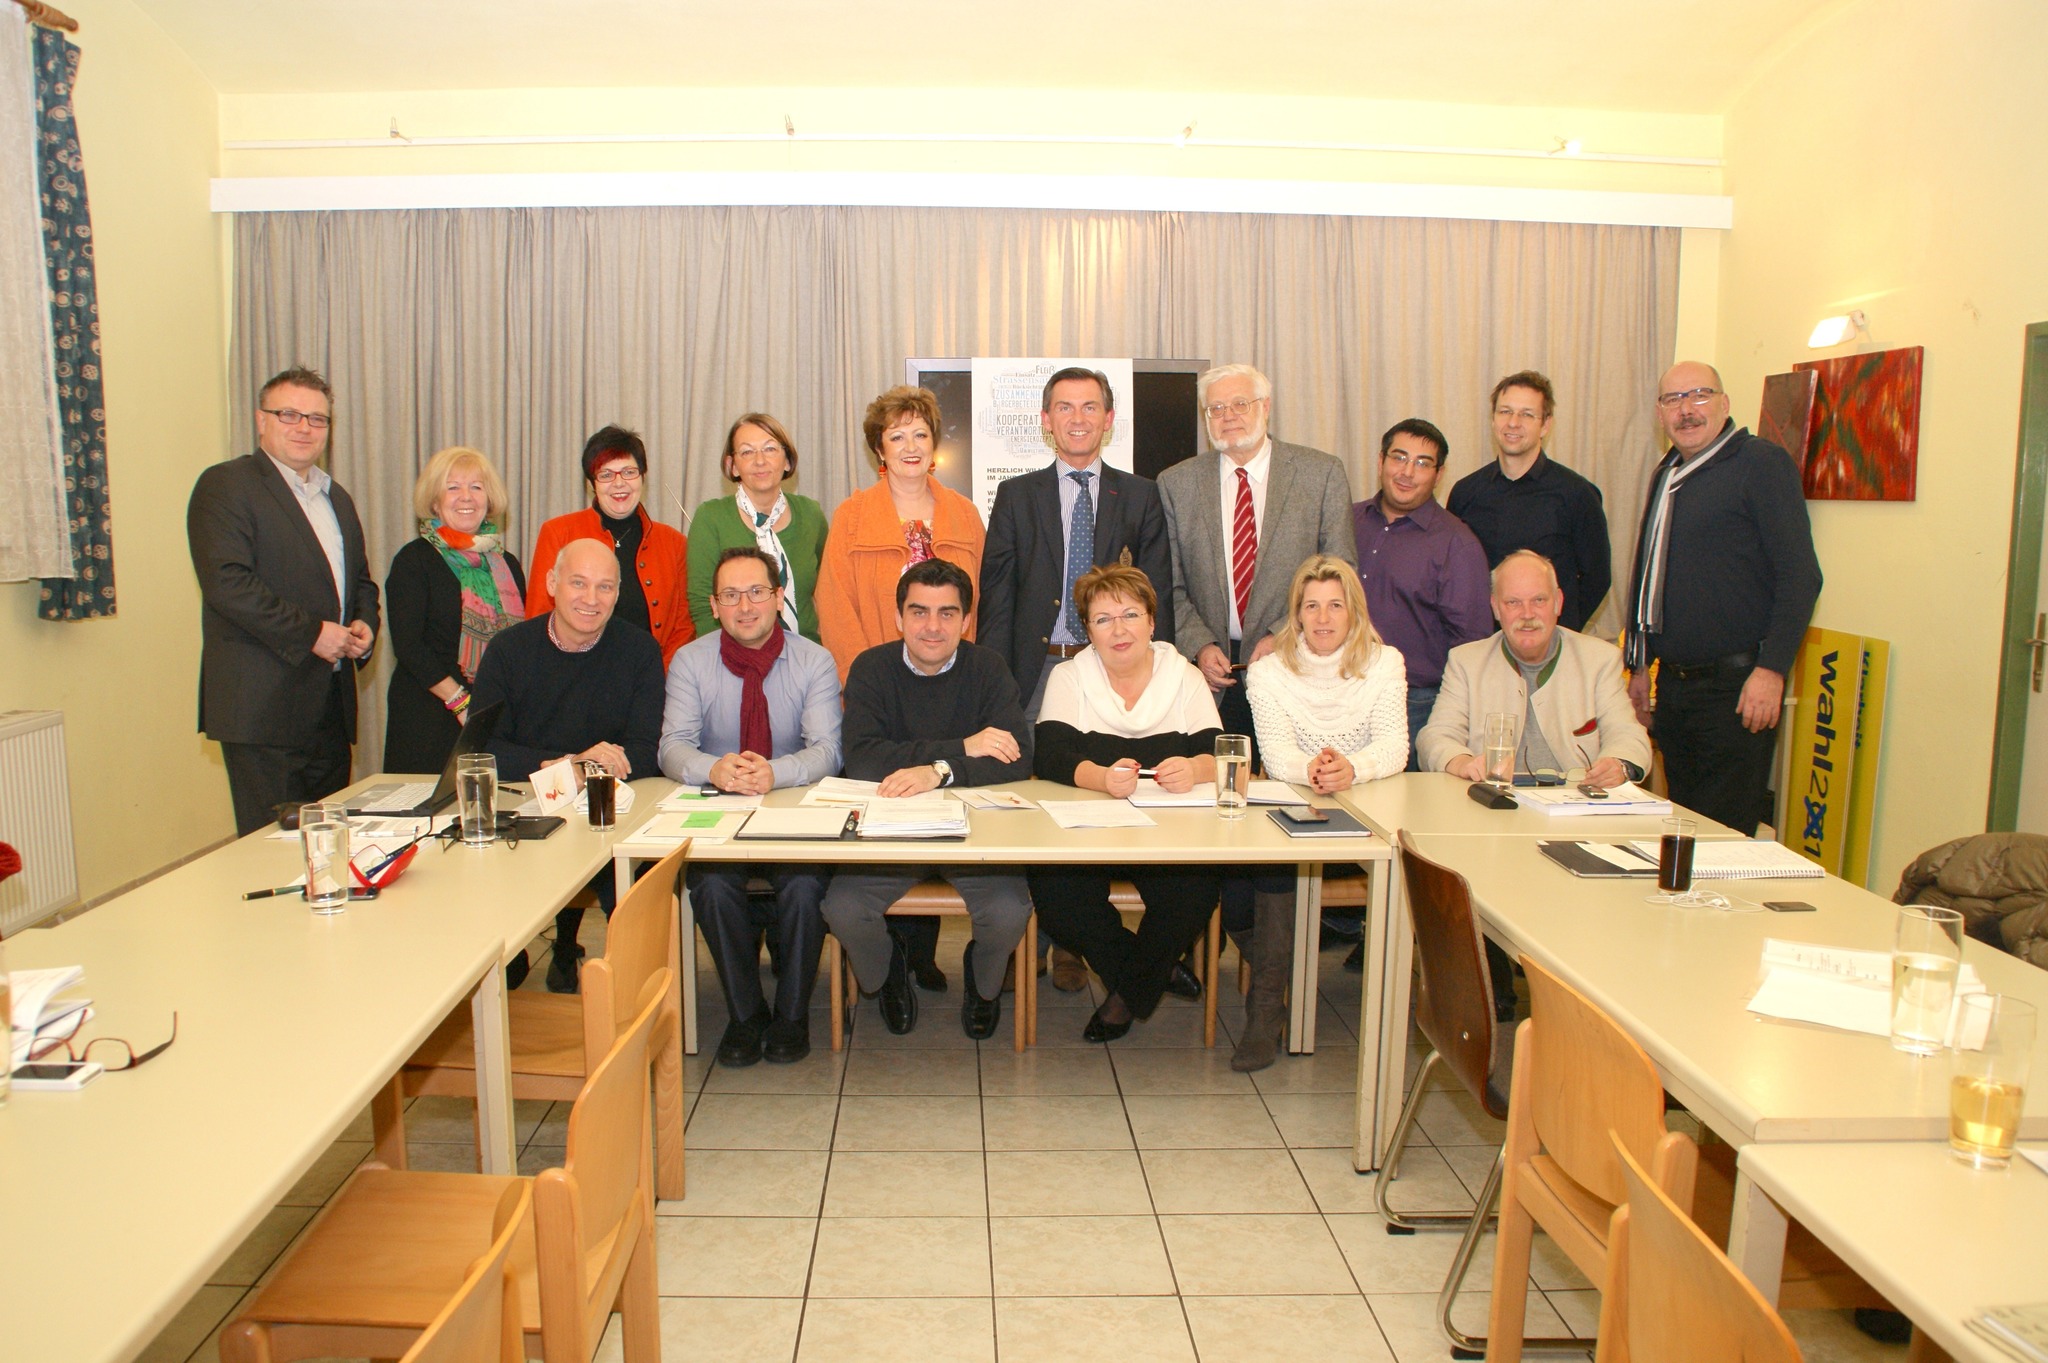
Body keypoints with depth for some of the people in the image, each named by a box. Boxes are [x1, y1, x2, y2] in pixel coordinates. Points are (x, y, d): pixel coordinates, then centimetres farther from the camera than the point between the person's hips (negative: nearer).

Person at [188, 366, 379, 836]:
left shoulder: (337, 497, 20)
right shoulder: (225, 485, -4)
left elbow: (360, 579, 27)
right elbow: (226, 582, -16)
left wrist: (364, 624, 6)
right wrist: (310, 633, -17)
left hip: (332, 707, 7)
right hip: (264, 706, -7)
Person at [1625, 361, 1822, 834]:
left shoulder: (1761, 463, -7)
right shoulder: (1667, 475, 16)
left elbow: (1800, 576, -12)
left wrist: (1771, 670, -19)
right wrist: (1639, 665, 20)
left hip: (1736, 687, -7)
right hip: (1671, 685, 7)